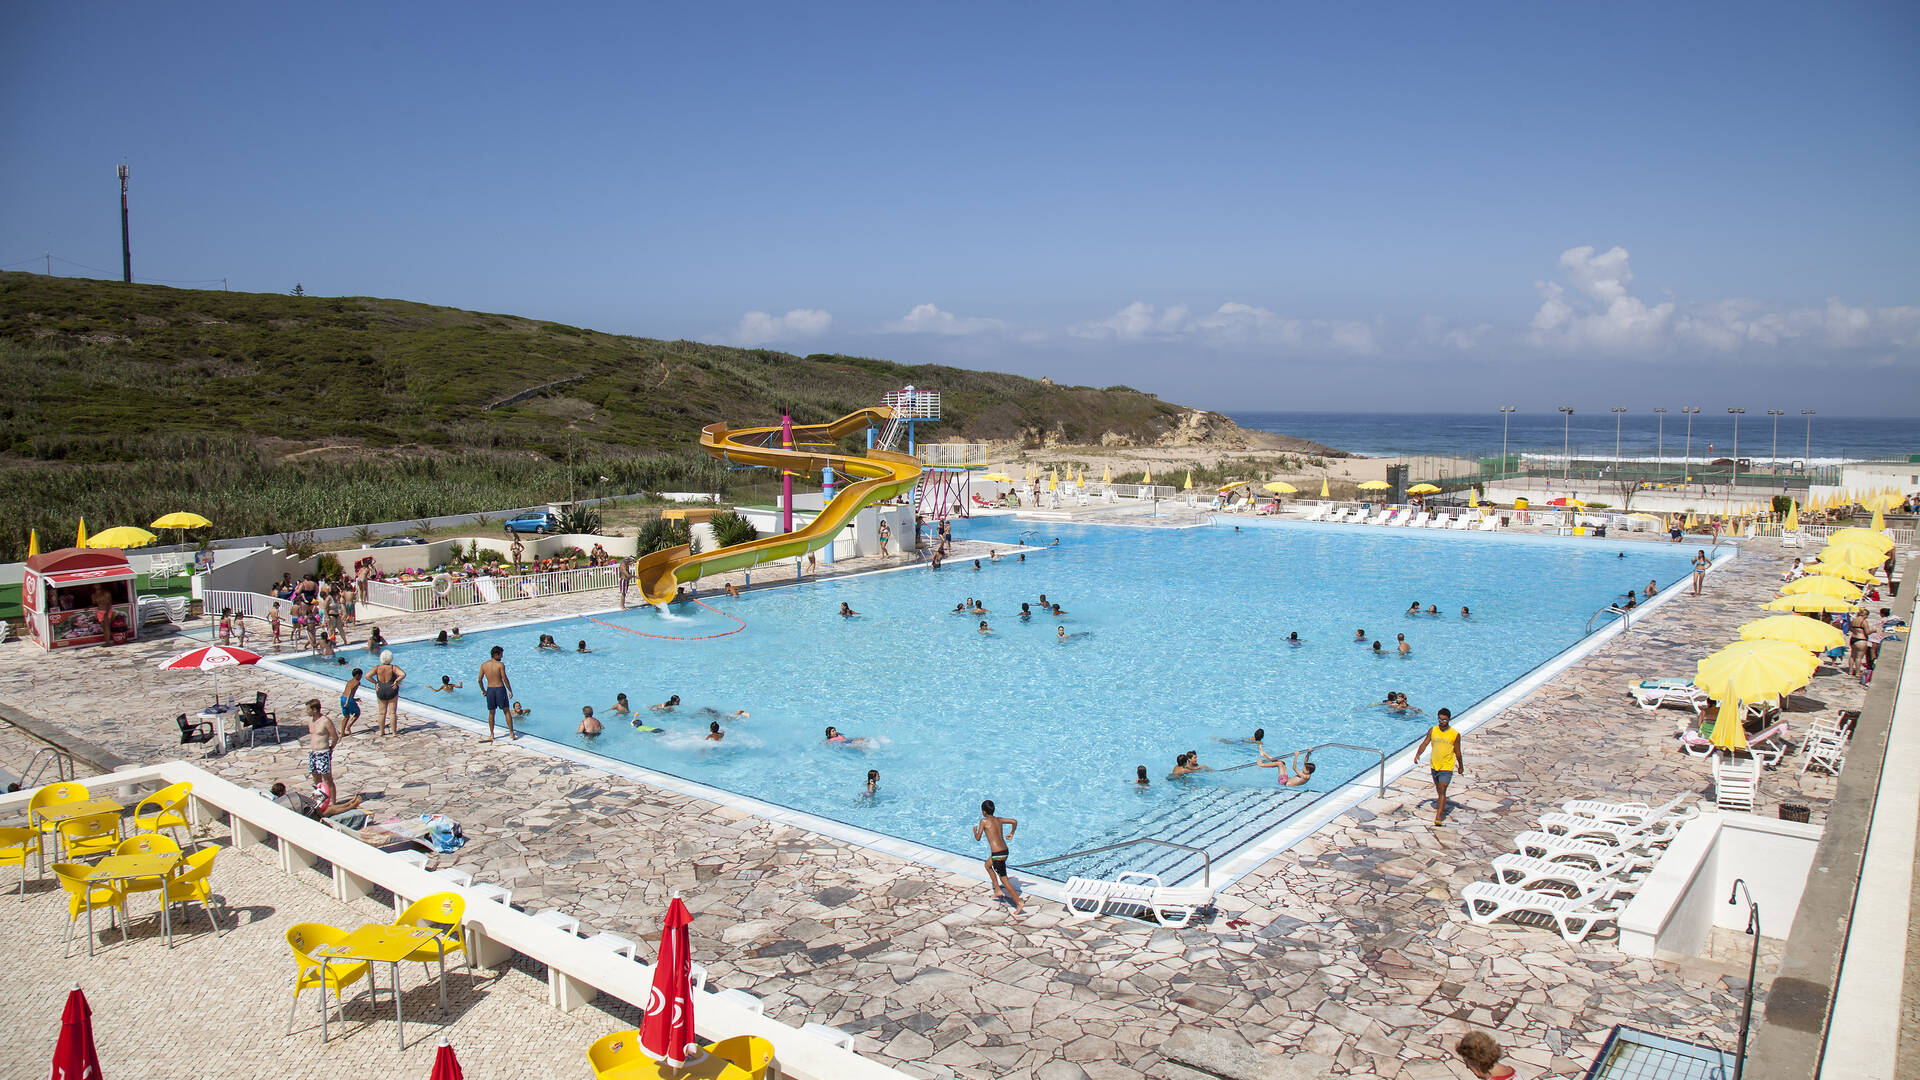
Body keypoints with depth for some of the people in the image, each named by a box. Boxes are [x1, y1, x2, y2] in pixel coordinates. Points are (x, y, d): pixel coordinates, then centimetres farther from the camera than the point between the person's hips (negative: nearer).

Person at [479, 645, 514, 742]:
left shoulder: (484, 665, 2)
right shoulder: (500, 664, -11)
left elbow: (480, 680, 5)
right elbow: (505, 678, -14)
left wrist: (483, 690, 19)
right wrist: (510, 690, -6)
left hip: (490, 690, 4)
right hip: (500, 688, -4)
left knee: (491, 713, 13)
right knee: (507, 711, 7)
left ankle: (491, 735, 16)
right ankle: (511, 733, 9)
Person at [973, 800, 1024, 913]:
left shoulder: (984, 821, -7)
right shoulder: (999, 819, 10)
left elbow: (978, 838, -4)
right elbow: (1014, 821, 10)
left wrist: (975, 830, 17)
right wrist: (1011, 834, 26)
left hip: (997, 854, -8)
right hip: (1005, 851, 8)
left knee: (1004, 879, 1)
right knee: (988, 865, 32)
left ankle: (1018, 902, -2)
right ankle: (998, 890, 33)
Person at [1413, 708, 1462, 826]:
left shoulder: (1455, 734, -7)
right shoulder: (1432, 730, 0)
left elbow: (1457, 752, 2)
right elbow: (1424, 744, -2)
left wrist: (1460, 766, 12)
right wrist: (1418, 754, -18)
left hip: (1447, 767, -4)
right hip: (1434, 765, 4)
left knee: (1442, 791, -12)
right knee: (1438, 789, 20)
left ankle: (1438, 817, -14)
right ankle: (1441, 806, 43)